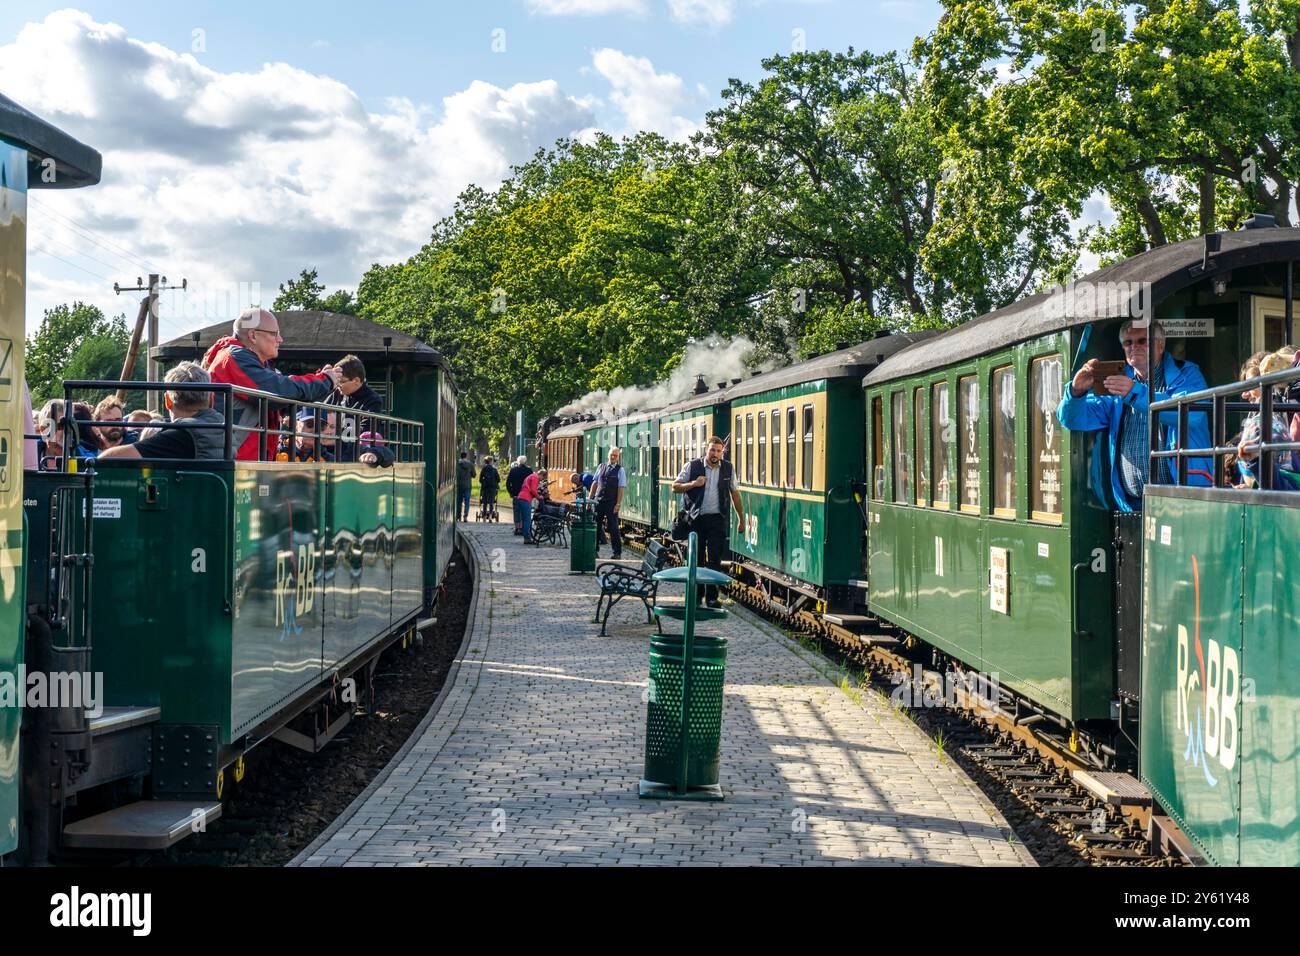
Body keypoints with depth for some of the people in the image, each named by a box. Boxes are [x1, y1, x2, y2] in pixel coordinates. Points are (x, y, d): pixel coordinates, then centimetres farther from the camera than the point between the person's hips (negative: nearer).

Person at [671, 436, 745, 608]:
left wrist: (741, 519, 14)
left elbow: (735, 494, 13)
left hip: (717, 519, 0)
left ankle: (712, 597, -2)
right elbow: (675, 487, 0)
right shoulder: (692, 466, -1)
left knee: (715, 560, -6)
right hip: (696, 518, 0)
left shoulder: (727, 468, 5)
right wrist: (693, 484, -16)